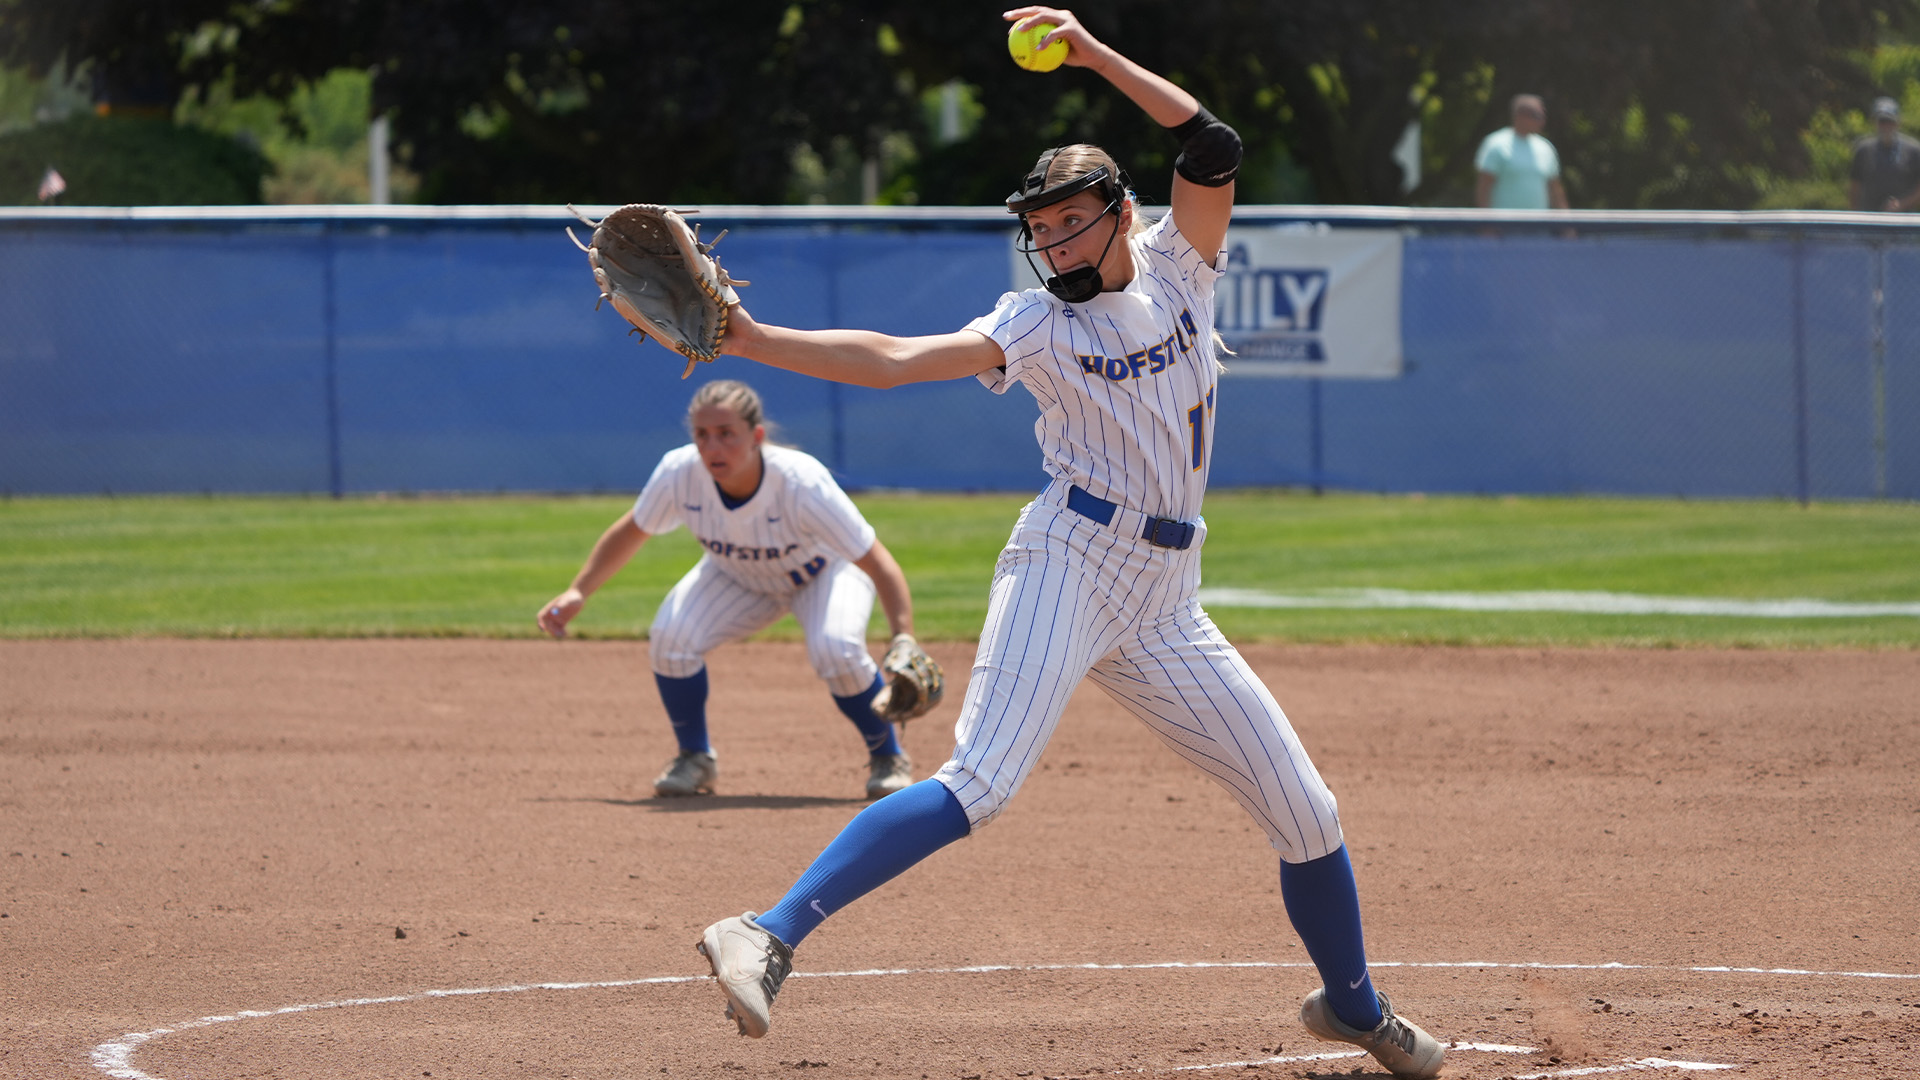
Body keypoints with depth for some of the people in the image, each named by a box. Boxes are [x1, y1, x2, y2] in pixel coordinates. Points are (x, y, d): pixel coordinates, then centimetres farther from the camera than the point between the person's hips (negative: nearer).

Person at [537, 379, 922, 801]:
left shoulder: (802, 483, -39)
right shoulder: (680, 473, -29)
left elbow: (879, 564, -36)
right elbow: (631, 531, -8)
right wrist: (578, 592, -19)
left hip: (824, 571, -3)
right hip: (735, 577, 3)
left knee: (835, 650, -32)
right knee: (670, 639, -23)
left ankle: (887, 756, -4)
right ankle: (695, 758, 3)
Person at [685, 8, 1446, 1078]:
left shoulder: (1178, 269, 9)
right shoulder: (1038, 325, 0)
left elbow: (1213, 149, -5)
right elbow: (891, 360, -11)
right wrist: (749, 339, -22)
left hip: (1167, 606, 5)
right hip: (1071, 564, -5)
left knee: (1305, 809, 8)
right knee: (980, 785, -23)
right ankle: (771, 938, -32)